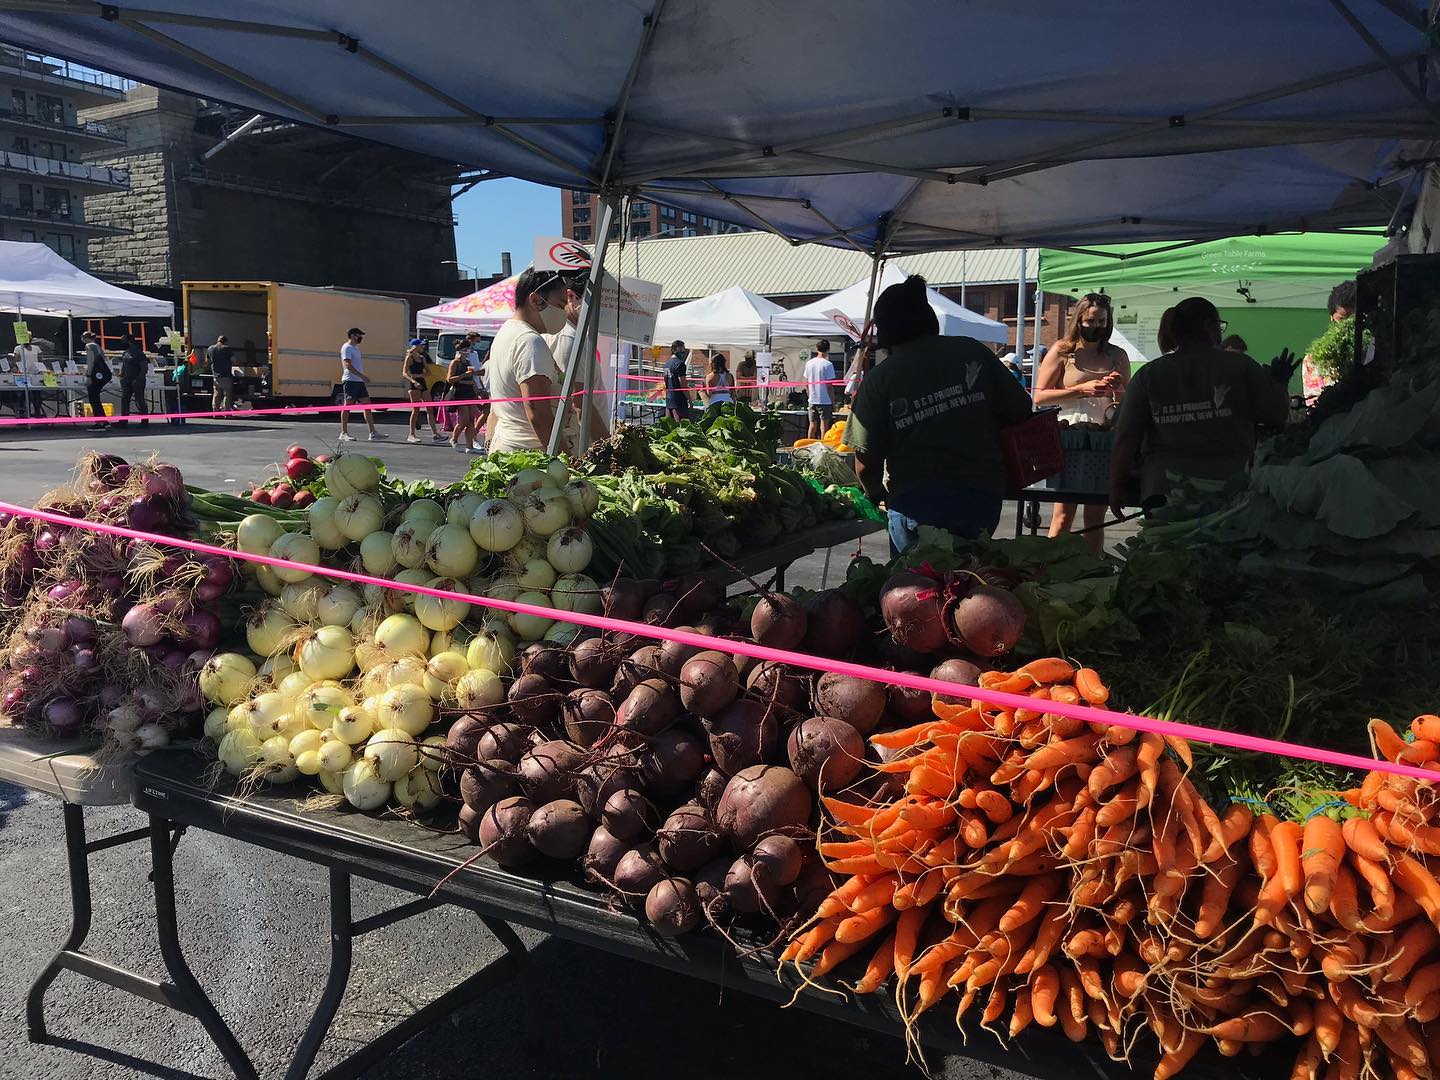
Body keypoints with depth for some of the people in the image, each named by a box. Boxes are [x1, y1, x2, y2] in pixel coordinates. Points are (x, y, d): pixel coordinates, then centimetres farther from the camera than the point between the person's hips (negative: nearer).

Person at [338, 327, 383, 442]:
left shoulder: (356, 348, 20)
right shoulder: (347, 348, -8)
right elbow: (348, 365, -18)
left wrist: (363, 378, 17)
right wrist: (361, 375, -23)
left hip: (359, 381, 9)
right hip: (350, 381, -9)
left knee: (367, 405, 5)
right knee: (347, 406, -4)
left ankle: (372, 432, 5)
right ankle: (344, 433, 1)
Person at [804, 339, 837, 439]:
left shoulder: (809, 363, 5)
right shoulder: (828, 364, -12)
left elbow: (806, 384, 10)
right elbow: (829, 386, -13)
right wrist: (833, 402, -6)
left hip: (812, 400, 5)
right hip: (825, 401, -5)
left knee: (812, 426, 12)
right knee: (824, 427, -2)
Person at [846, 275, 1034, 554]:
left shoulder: (879, 379, -3)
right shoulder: (973, 352, 3)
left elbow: (867, 463, -3)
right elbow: (1021, 410, 4)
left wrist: (877, 495, 17)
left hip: (914, 504, -2)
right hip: (982, 496, 3)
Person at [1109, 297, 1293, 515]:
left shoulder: (1148, 375, 5)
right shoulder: (1241, 367, 2)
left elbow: (1126, 437, -1)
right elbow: (1278, 415, 6)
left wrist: (1117, 485, 3)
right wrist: (1279, 383, 25)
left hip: (1161, 489, 1)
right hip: (1227, 488, -1)